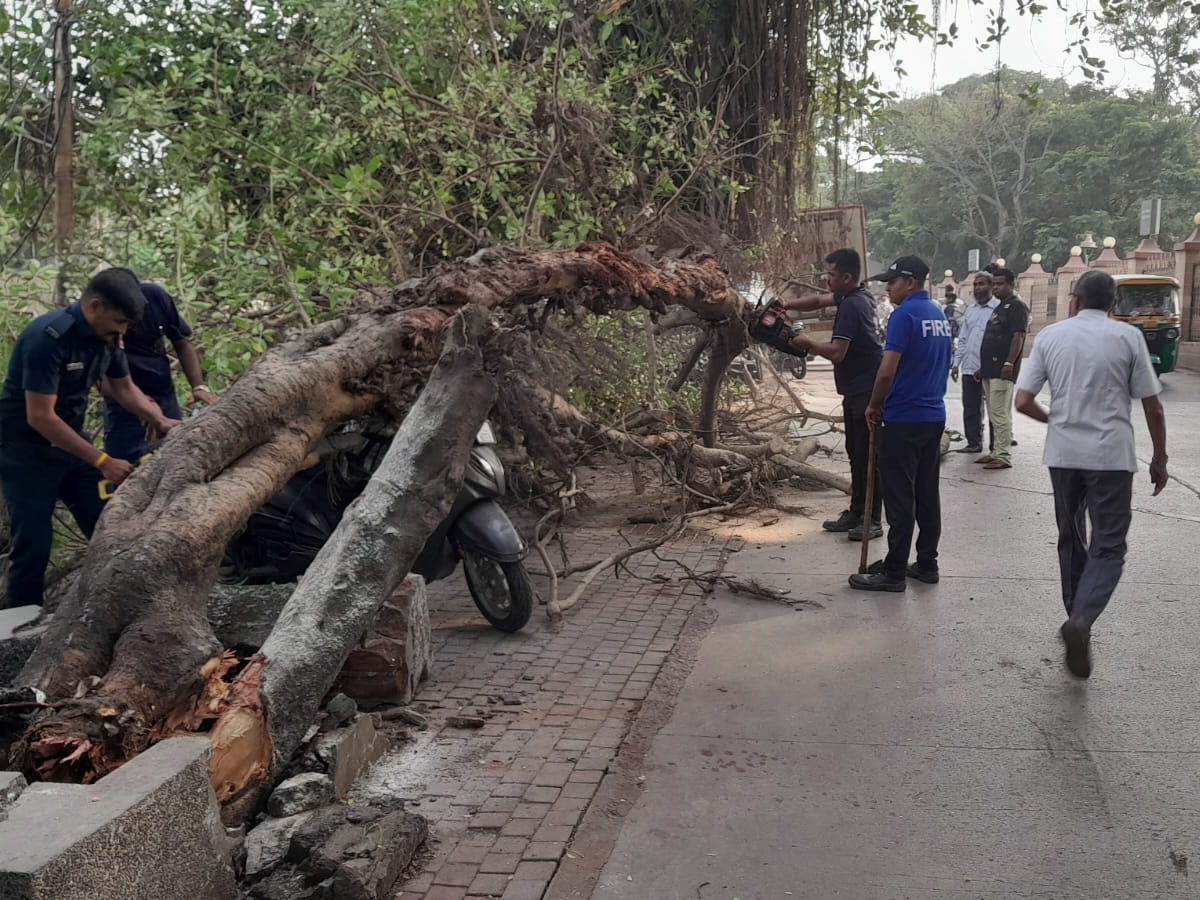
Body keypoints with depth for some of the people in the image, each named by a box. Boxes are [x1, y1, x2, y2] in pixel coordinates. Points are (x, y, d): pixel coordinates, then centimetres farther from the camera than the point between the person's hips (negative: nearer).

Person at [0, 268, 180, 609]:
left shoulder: (106, 336, -4)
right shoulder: (48, 337, -27)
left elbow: (124, 388, 11)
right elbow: (40, 417, -28)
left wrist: (161, 421, -8)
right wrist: (103, 462, -28)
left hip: (69, 442, 7)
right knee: (34, 545, -6)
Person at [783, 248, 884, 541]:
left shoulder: (852, 305, -21)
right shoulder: (854, 296, 8)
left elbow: (836, 352, -26)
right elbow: (818, 300, 21)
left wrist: (808, 343, -9)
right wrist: (784, 305, 9)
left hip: (867, 393, -10)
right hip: (856, 391, 10)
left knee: (867, 455, -5)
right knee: (856, 453, 14)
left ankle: (872, 519, 0)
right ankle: (856, 513, 21)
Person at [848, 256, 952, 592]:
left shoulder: (905, 315, -15)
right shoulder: (940, 315, 12)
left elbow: (888, 370, -21)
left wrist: (874, 406, -7)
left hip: (904, 418, -8)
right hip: (934, 415, 9)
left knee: (899, 498, -3)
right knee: (927, 493, 13)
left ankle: (894, 572, 1)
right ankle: (927, 564, 20)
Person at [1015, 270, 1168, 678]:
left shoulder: (1050, 335, 3)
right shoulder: (1128, 337, -2)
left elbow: (1023, 402, 0)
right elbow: (1152, 407, -1)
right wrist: (1159, 458, 11)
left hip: (1063, 453, 3)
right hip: (1111, 456, -2)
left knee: (1071, 538, 19)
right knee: (1108, 548, 2)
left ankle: (1077, 618, 25)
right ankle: (1082, 619, -21)